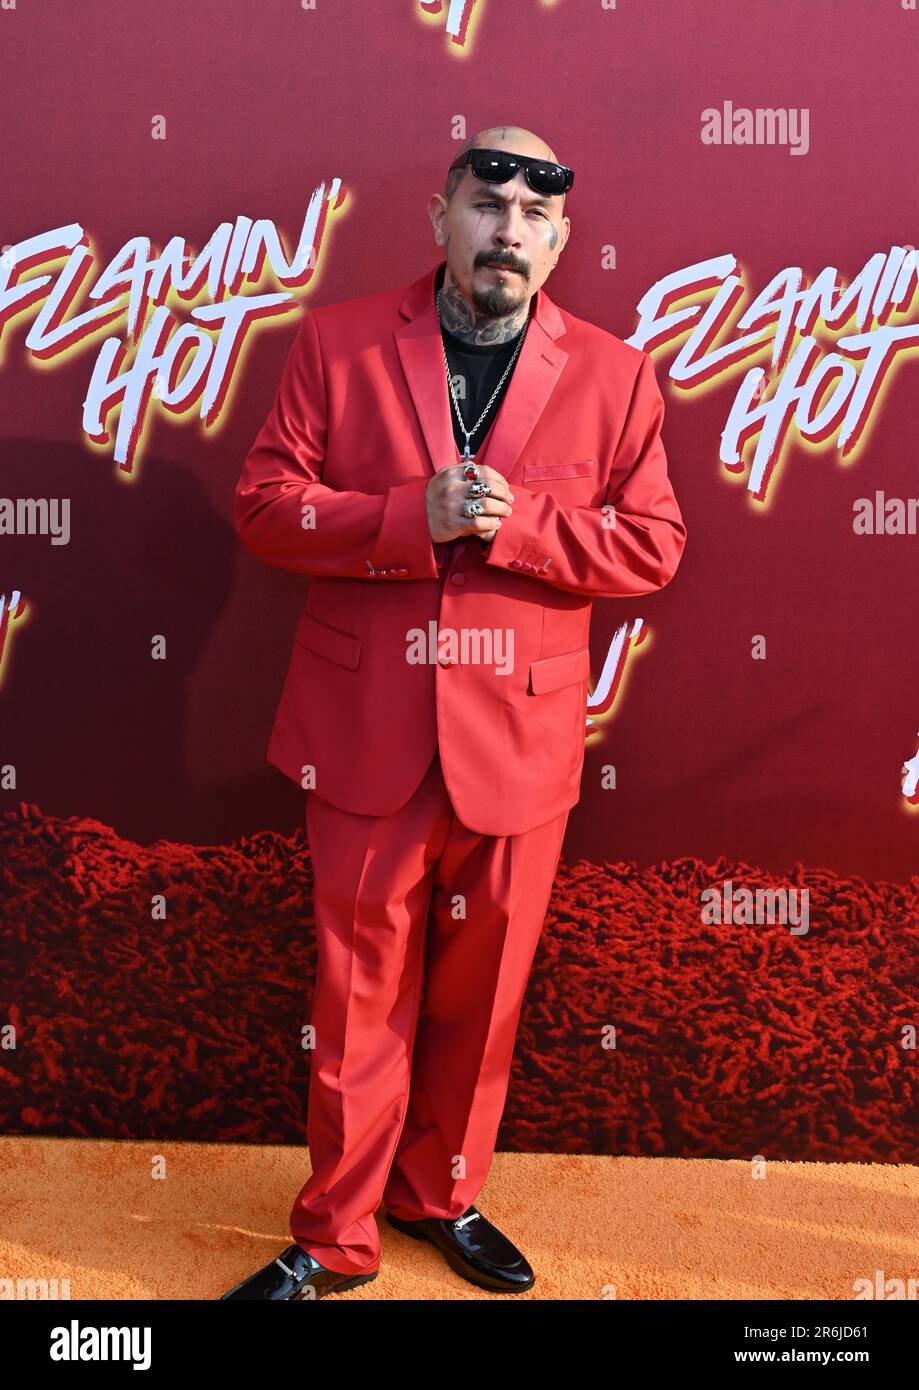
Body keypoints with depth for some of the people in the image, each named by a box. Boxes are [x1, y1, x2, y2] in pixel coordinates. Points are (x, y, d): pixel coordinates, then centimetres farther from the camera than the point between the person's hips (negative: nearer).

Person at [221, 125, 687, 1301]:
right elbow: (263, 503, -2)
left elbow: (651, 545, 1)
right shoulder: (337, 343, 2)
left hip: (518, 741, 1)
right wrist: (414, 517, -17)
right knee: (360, 994, 9)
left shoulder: (613, 373, 4)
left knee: (481, 994, 14)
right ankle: (335, 1236, 28)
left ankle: (442, 1197, 38)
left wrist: (516, 521, -15)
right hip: (365, 734, -1)